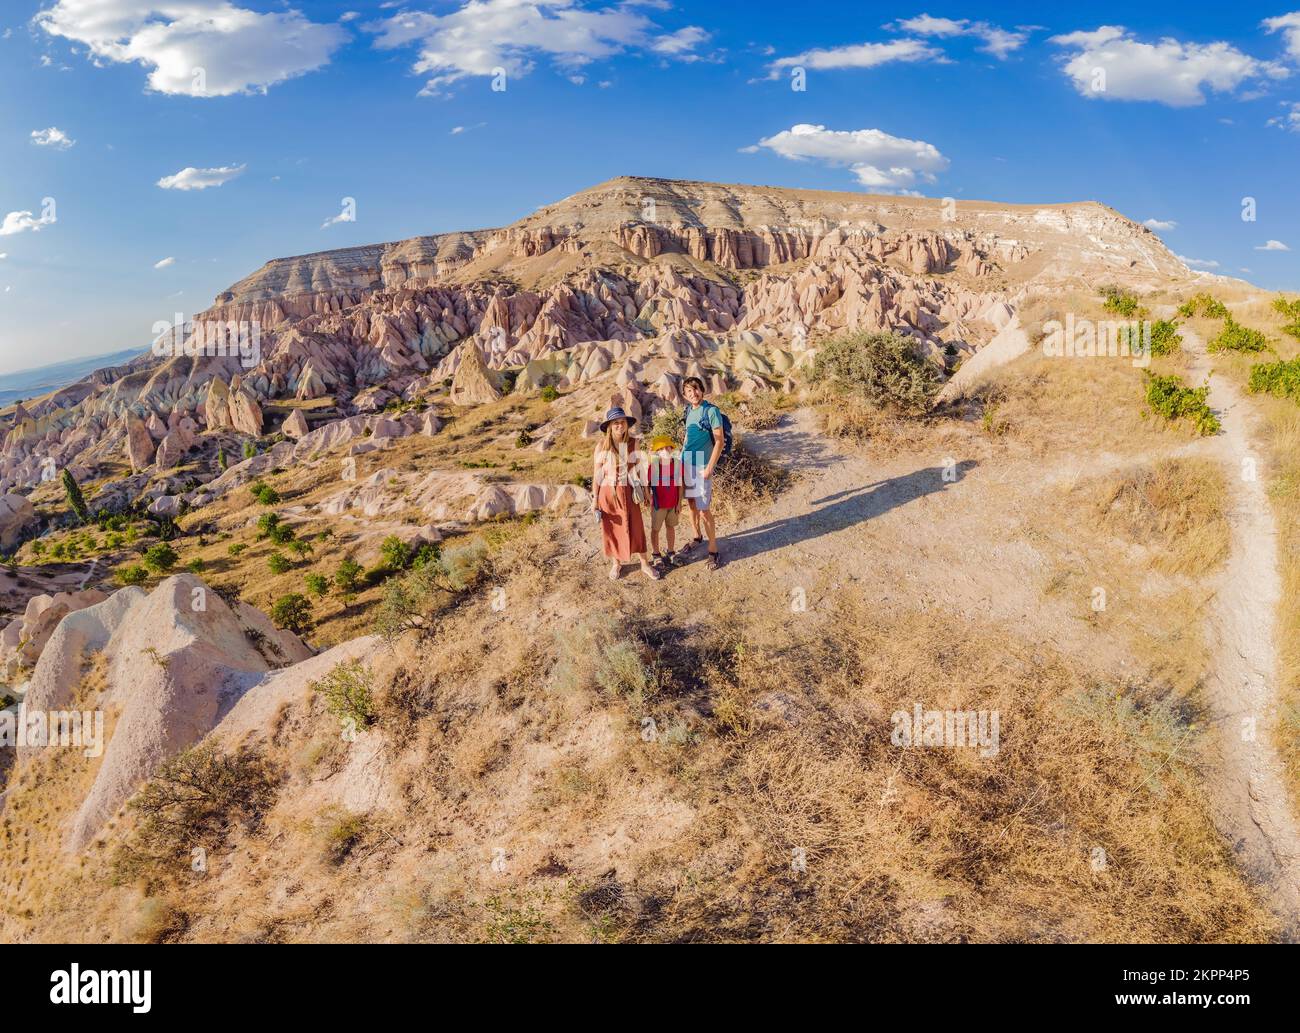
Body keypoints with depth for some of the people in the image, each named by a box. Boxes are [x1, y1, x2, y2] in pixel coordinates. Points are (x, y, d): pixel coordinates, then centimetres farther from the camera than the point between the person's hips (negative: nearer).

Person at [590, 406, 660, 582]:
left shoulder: (633, 443, -4)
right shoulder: (602, 445, -9)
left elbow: (640, 468, 5)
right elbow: (597, 473, -5)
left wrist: (644, 490, 8)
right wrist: (594, 498, -3)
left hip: (628, 492, 1)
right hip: (608, 493, -1)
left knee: (635, 528, 6)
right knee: (611, 529, 10)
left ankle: (644, 564, 20)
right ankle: (616, 564, 28)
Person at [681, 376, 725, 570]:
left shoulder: (711, 410, -13)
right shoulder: (689, 410, 8)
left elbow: (720, 441, -14)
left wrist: (709, 468, -18)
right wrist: (681, 456, 16)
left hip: (701, 466, -7)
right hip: (686, 464, 7)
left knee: (704, 509, -6)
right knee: (692, 503, 17)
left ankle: (713, 551, 3)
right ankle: (697, 537, 36)